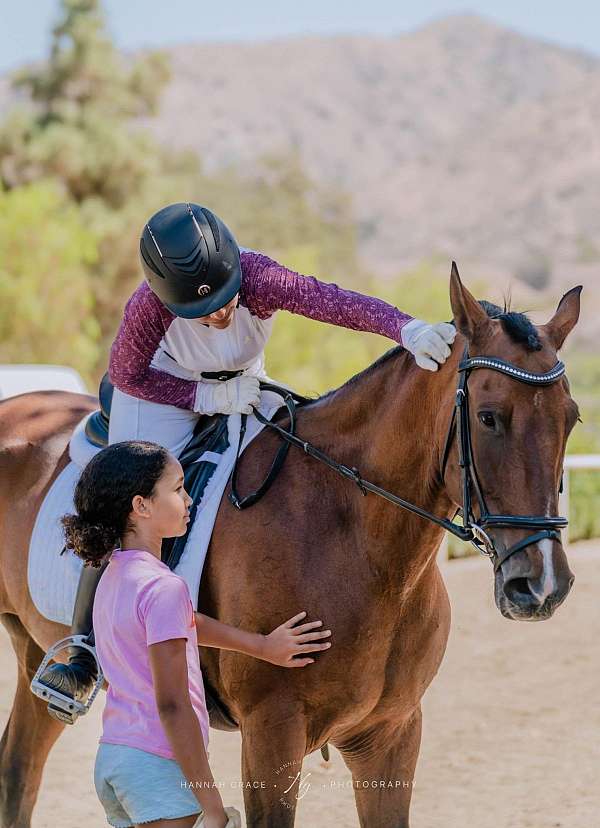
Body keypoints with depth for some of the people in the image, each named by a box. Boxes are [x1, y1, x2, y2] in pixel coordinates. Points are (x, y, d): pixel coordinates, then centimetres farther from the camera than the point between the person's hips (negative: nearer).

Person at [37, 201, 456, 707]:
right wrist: (208, 397, -29)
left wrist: (407, 329, -65)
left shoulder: (258, 278, -36)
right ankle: (83, 650, -12)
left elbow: (334, 301, -49)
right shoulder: (149, 307, -36)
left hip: (243, 386, 4)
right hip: (164, 388, -3)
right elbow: (126, 376, -19)